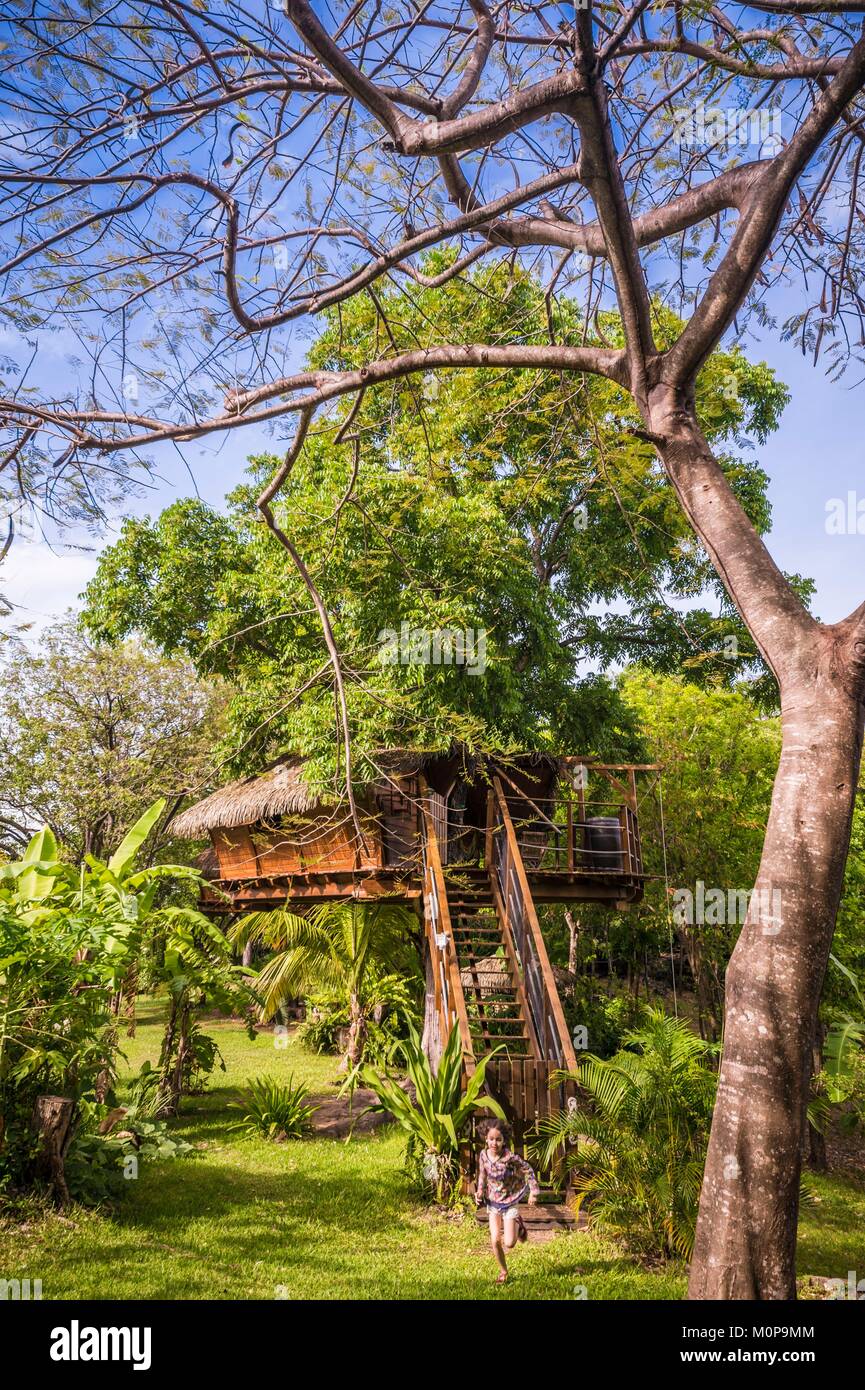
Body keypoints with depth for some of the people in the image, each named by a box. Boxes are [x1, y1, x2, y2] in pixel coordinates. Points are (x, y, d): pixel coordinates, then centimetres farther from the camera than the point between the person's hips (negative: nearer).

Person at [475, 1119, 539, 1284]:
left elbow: (528, 1170, -12)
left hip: (510, 1202, -3)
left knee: (509, 1244, -7)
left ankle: (518, 1226, 26)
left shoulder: (510, 1157, -26)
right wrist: (480, 1191, -8)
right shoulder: (483, 1155, -13)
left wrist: (533, 1192, -12)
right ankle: (503, 1271, 22)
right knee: (495, 1241, -2)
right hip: (493, 1203, 3)